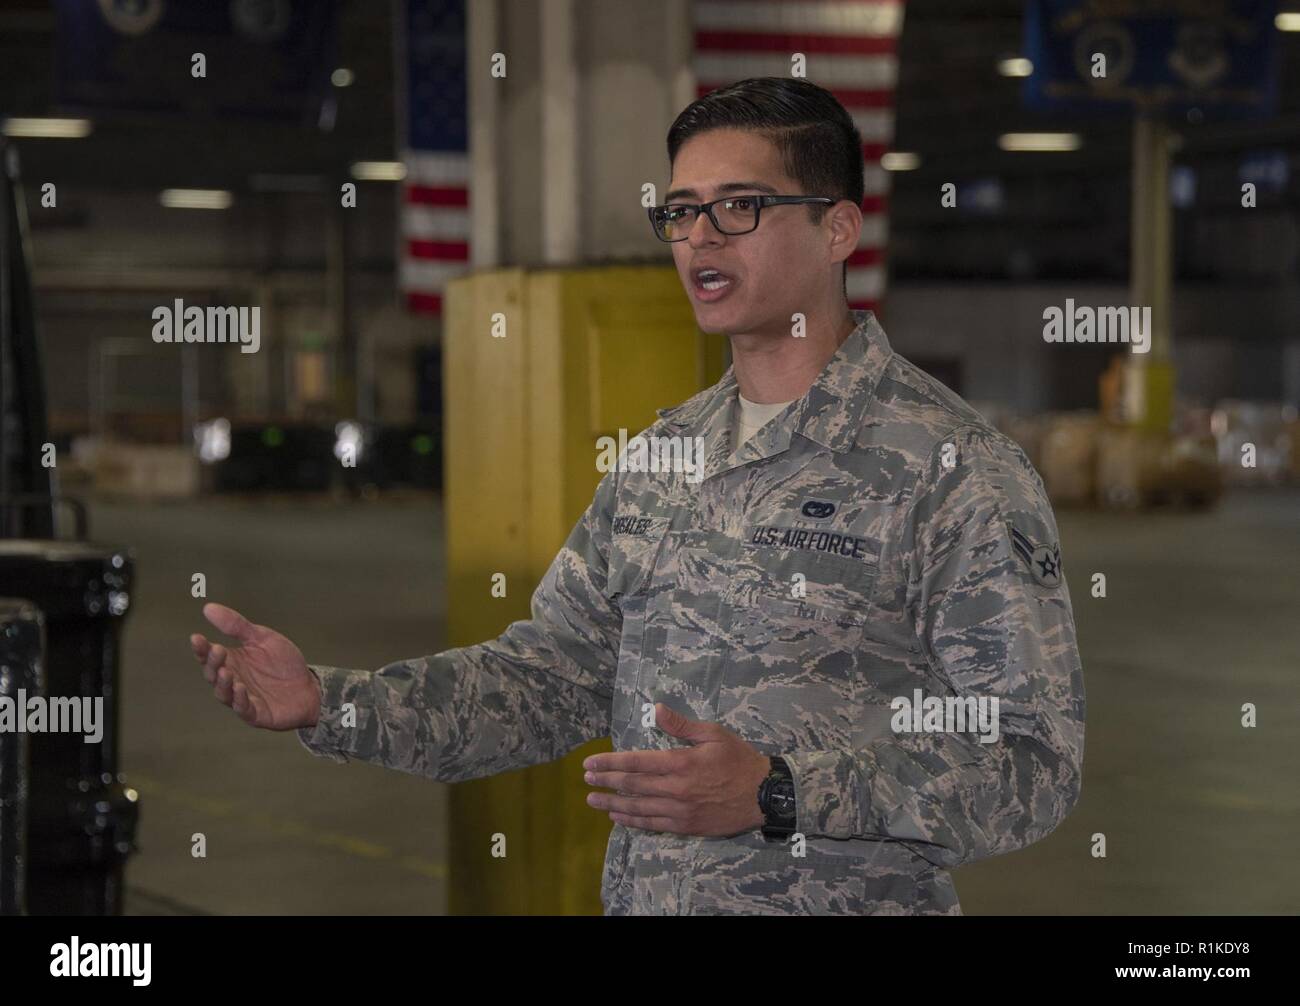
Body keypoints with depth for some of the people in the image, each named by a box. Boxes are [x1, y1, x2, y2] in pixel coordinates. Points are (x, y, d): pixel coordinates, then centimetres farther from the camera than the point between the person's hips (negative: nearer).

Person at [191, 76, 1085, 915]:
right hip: (641, 897, 6)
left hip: (844, 901, -6)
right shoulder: (663, 453, 8)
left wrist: (776, 794, -27)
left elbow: (1034, 760, -17)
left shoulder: (960, 470, -13)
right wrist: (331, 702, -1)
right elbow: (554, 672, 11)